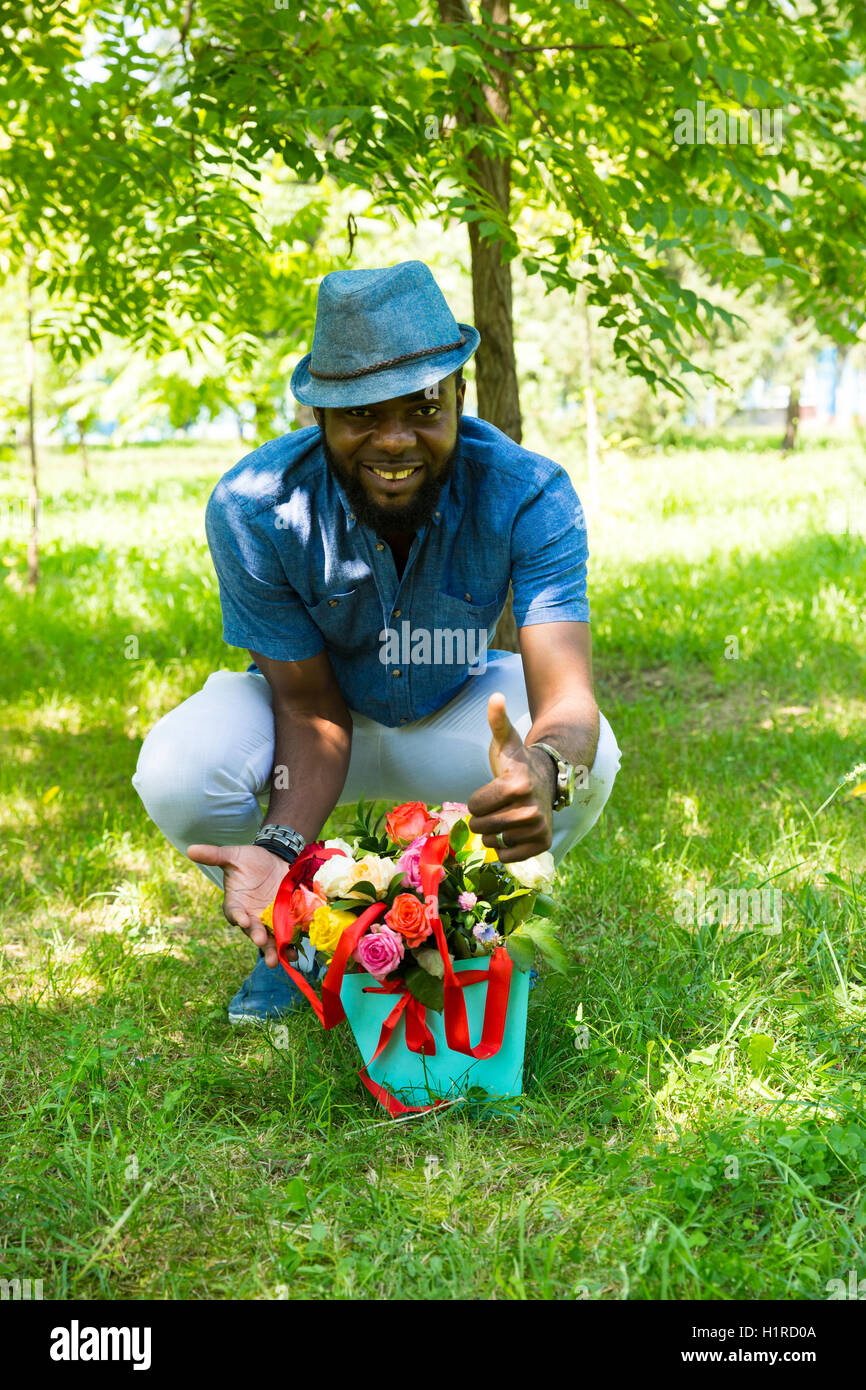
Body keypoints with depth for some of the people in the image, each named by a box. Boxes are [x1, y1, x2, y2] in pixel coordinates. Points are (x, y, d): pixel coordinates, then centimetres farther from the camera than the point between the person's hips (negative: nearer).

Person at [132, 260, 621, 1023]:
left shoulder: (529, 496, -30)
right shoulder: (253, 509, -30)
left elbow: (567, 699, -40)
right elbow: (312, 711, -24)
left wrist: (545, 768, -66)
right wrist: (283, 847, -44)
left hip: (458, 713, 1)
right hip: (326, 711, 0)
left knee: (583, 763, -30)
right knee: (177, 773, -30)